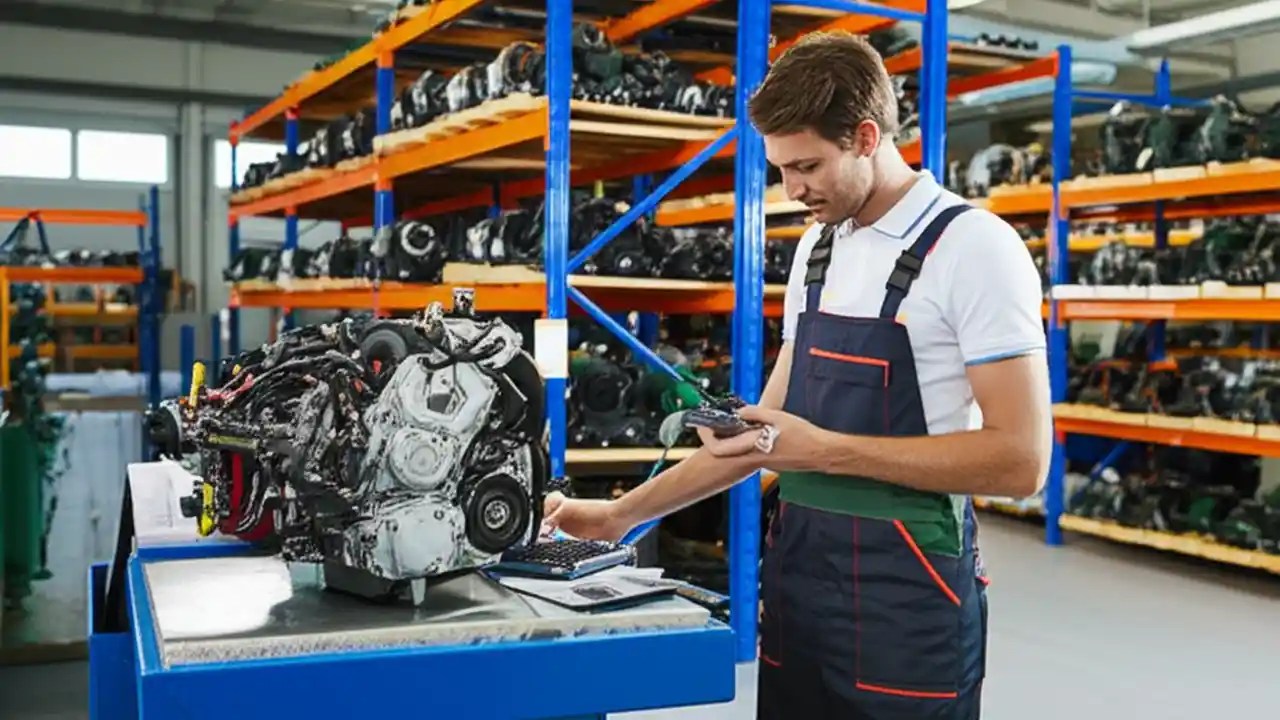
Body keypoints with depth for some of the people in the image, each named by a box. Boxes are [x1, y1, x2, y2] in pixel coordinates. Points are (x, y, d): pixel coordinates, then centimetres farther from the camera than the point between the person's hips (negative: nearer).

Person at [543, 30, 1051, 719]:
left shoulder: (973, 246, -12)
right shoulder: (816, 248, 9)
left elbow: (1020, 457, -16)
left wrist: (828, 451, -19)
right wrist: (621, 514, 9)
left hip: (905, 601, -6)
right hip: (795, 586, 7)